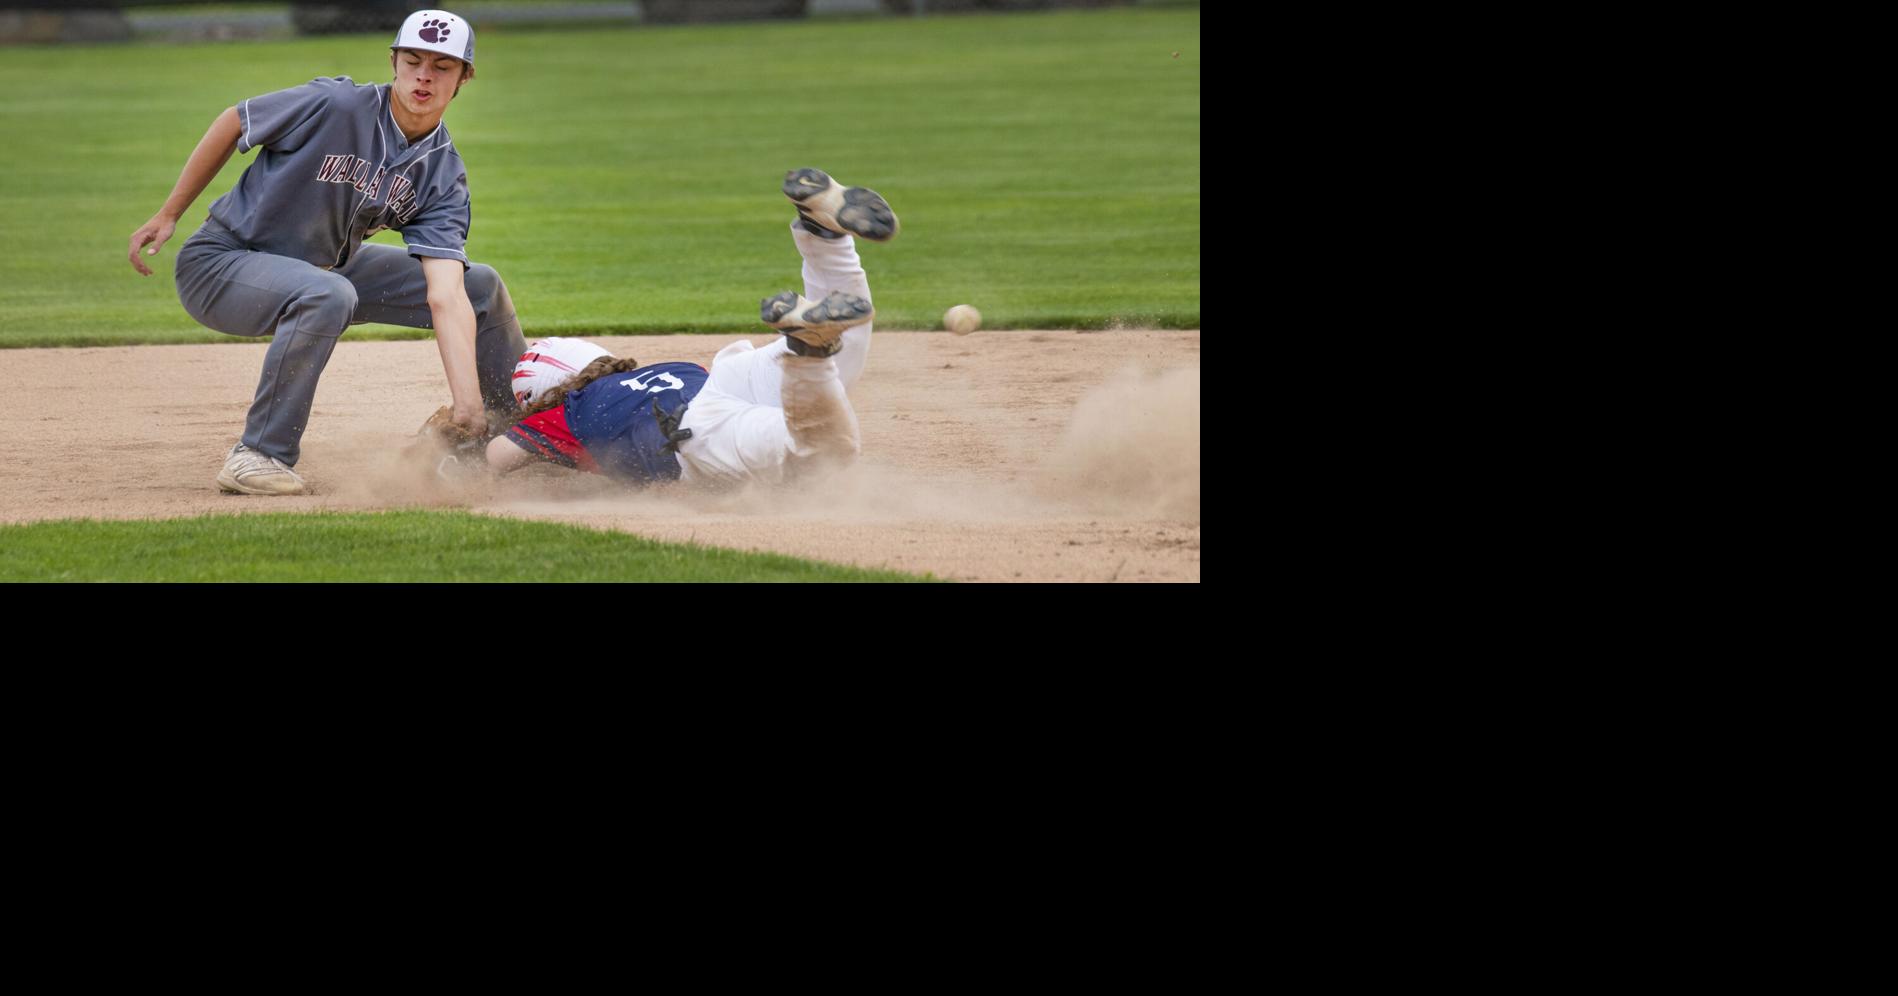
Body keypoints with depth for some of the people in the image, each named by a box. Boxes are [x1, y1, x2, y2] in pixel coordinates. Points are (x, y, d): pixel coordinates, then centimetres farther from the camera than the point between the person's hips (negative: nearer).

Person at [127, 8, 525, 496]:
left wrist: (468, 406, -32)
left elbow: (445, 296, -20)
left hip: (328, 267, 6)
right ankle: (259, 455, -26)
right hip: (220, 265, -6)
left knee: (483, 287, 3)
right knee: (326, 294, -39)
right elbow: (234, 123, -10)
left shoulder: (443, 175, -11)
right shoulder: (333, 105, -25)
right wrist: (168, 215, -4)